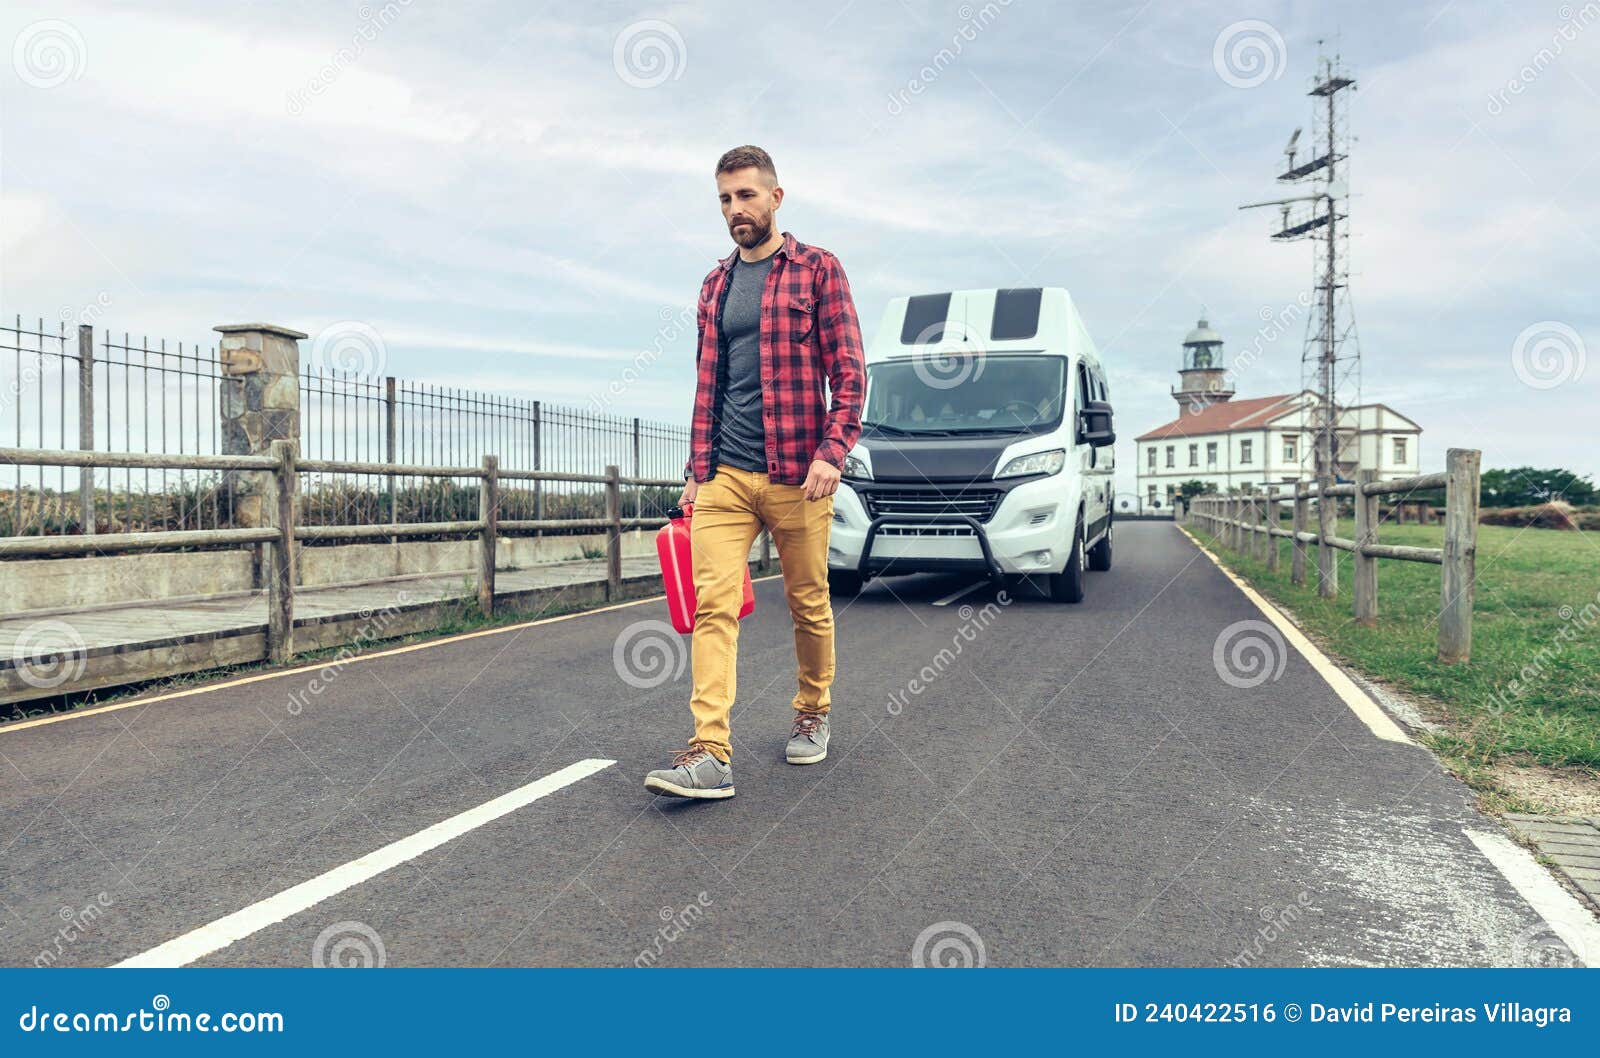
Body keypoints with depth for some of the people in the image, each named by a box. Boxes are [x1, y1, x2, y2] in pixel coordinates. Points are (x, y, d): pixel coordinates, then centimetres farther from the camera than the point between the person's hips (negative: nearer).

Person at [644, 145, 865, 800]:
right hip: (724, 476, 4)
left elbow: (849, 373, -4)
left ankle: (813, 715, 31)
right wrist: (696, 470, 14)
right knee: (713, 605, -8)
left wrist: (831, 453, -16)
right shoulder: (715, 285, 16)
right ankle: (710, 755, -11)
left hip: (798, 475, -3)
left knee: (809, 605, 8)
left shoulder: (817, 270, 2)